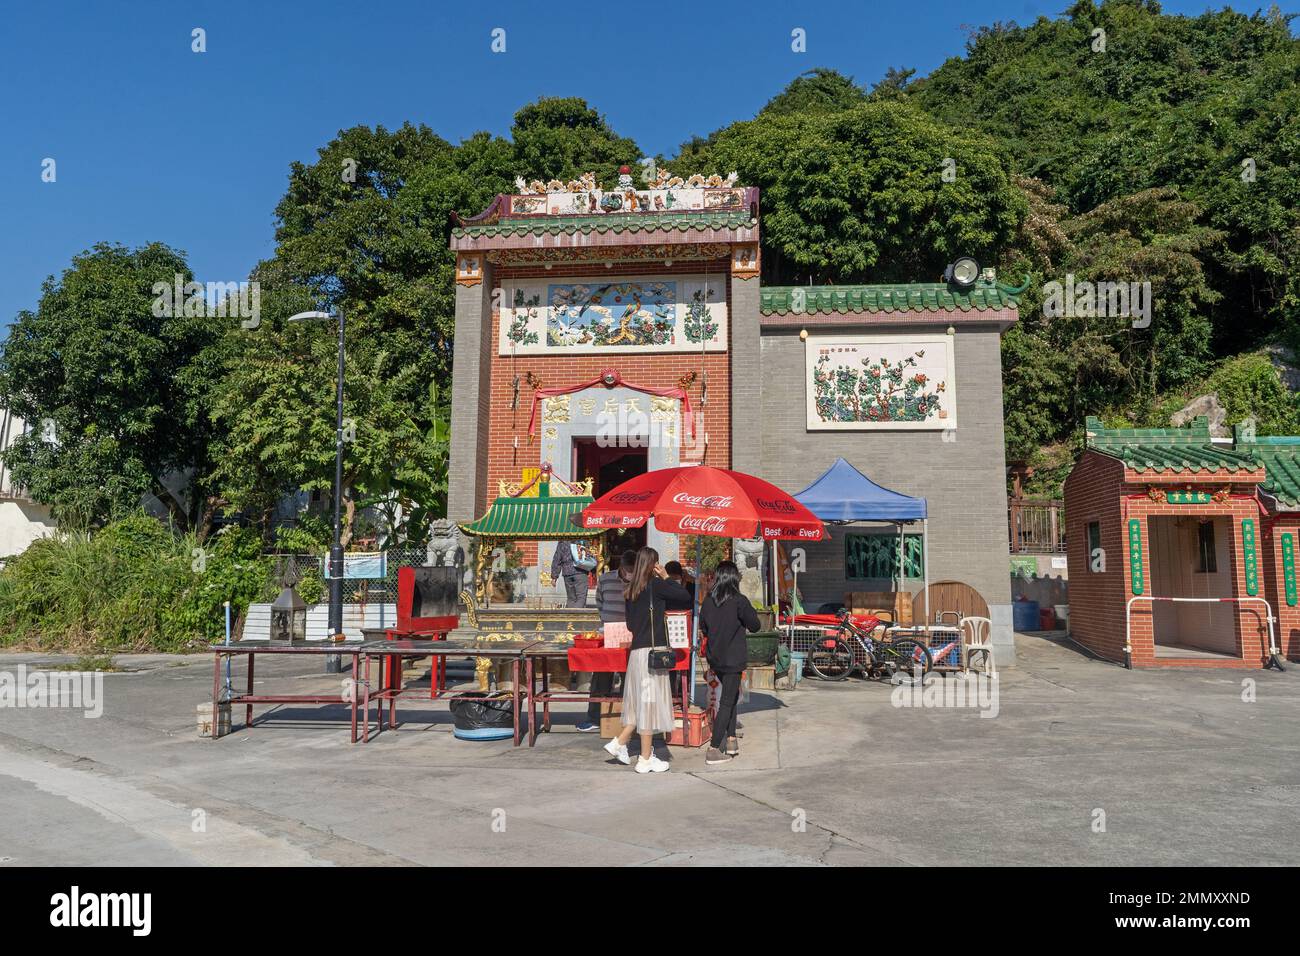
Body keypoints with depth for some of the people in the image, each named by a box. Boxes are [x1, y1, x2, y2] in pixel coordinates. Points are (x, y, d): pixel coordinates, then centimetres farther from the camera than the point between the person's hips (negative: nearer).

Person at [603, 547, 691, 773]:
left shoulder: (631, 589, 11)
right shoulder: (655, 585, -11)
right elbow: (685, 595, -10)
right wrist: (665, 577, -3)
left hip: (637, 650, 8)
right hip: (653, 650, -7)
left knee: (641, 701, 19)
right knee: (650, 701, 0)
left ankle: (620, 742, 20)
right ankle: (646, 759, 7)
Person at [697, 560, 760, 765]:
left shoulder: (708, 600, -1)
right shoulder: (739, 601, -15)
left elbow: (703, 629, 8)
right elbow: (754, 626, -5)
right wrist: (751, 611, 12)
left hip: (714, 658, 5)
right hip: (733, 659, -5)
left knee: (731, 695, 22)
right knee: (727, 702, 0)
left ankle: (731, 739, 19)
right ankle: (714, 750, -1)